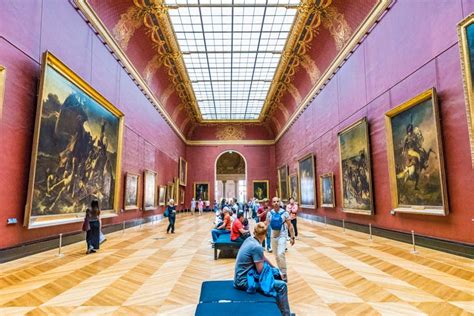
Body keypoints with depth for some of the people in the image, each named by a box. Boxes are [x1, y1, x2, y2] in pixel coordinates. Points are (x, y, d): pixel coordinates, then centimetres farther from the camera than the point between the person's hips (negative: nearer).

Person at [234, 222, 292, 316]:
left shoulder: (250, 239, 1)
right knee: (282, 285, -11)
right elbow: (260, 270, -17)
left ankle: (277, 306, 37)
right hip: (244, 281, -9)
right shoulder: (257, 247, -25)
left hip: (241, 277, 9)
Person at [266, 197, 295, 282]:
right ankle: (280, 272, 30)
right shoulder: (269, 213, -3)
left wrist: (292, 237, -8)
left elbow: (290, 225, -6)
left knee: (280, 254, -19)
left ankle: (284, 273, -4)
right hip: (273, 236, 4)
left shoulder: (284, 213, -11)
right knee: (276, 256, 12)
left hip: (282, 236, -4)